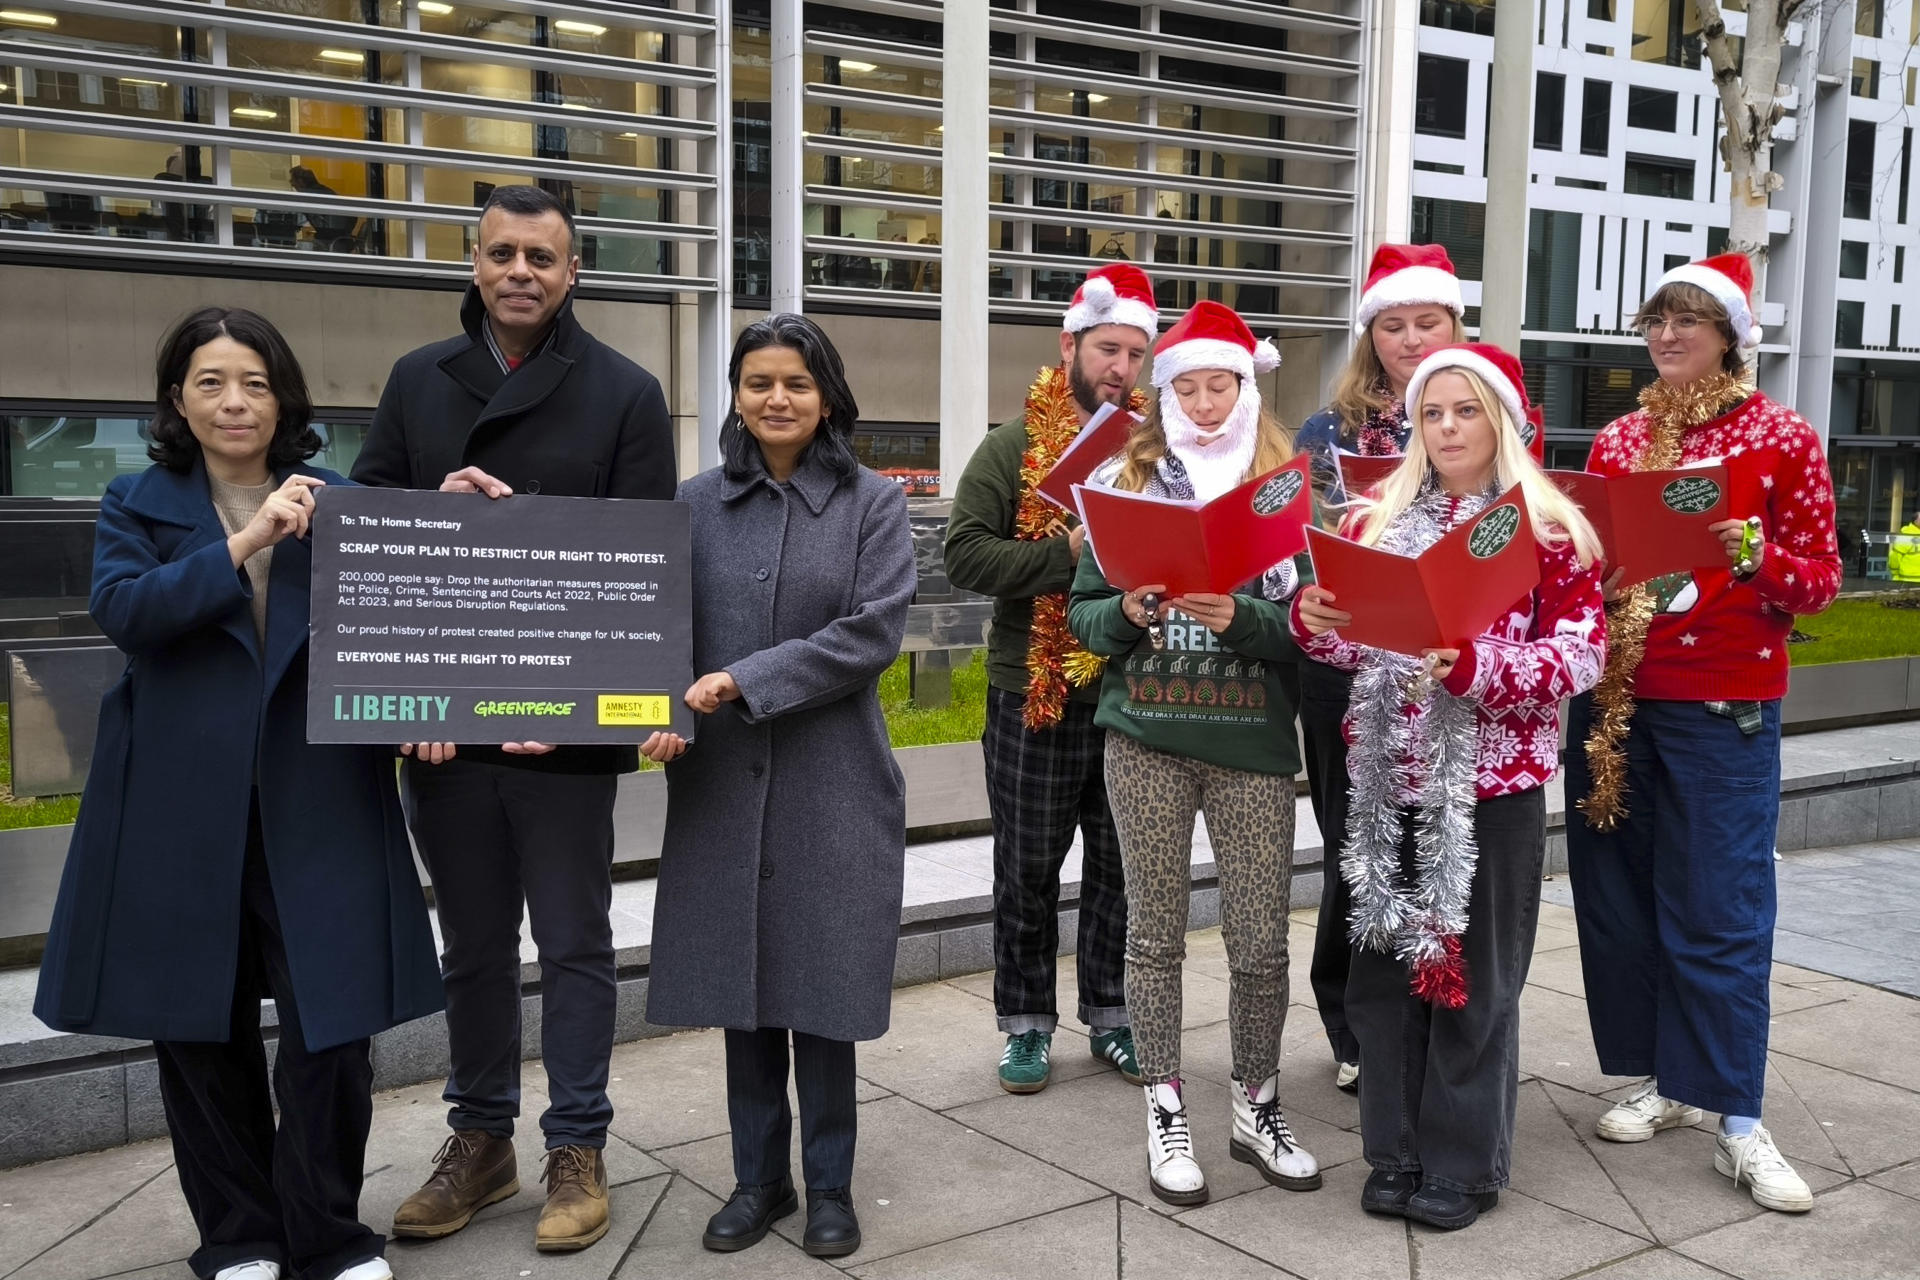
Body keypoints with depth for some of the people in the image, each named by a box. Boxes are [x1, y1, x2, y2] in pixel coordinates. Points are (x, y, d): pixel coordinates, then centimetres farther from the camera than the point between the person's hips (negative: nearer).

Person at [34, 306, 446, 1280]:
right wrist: (243, 543, -21)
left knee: (330, 1025, -2)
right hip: (182, 808, 1)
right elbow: (120, 609, -11)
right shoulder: (137, 505, 8)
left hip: (317, 803, 0)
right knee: (200, 1030, 10)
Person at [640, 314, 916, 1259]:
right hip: (721, 781, 2)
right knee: (740, 981, 9)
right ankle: (759, 1176, 25)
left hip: (831, 781, -2)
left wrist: (747, 681, -16)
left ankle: (829, 1183, 21)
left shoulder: (873, 503, 1)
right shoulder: (696, 503, 7)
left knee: (820, 984, 4)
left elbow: (874, 629, -10)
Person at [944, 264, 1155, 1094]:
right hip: (1034, 693, -2)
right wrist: (1069, 553, -20)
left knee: (1121, 866, 12)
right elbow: (965, 555, -11)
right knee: (1028, 868, 8)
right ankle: (1026, 1023, 23)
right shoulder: (1014, 449, -2)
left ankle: (1111, 1016, 27)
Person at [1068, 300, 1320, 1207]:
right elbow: (1084, 609, 9)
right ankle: (1165, 1115, 19)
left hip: (1253, 739, 0)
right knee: (1155, 932, 6)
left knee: (1261, 941, 3)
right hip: (1145, 737, 1)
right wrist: (1125, 613, -12)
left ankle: (1256, 1108, 23)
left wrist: (1238, 617, -17)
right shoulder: (1126, 480, 9)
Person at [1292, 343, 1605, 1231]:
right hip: (1386, 779, 4)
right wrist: (1314, 620, -10)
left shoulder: (1549, 528, -3)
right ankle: (1397, 1154, 22)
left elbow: (1580, 654, -10)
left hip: (1494, 785, -4)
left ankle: (1463, 1166, 19)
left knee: (1474, 975, 5)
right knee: (1384, 963, 8)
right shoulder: (1377, 520, 9)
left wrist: (1474, 666, -25)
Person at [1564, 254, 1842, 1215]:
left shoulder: (1783, 440, -3)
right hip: (1615, 699, 5)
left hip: (1724, 708, -4)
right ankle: (1664, 1081, 24)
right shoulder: (1617, 442, 9)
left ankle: (1740, 1126, 6)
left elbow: (1819, 582, -3)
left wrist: (1759, 561, -23)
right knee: (1616, 898, 8)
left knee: (1721, 909, -3)